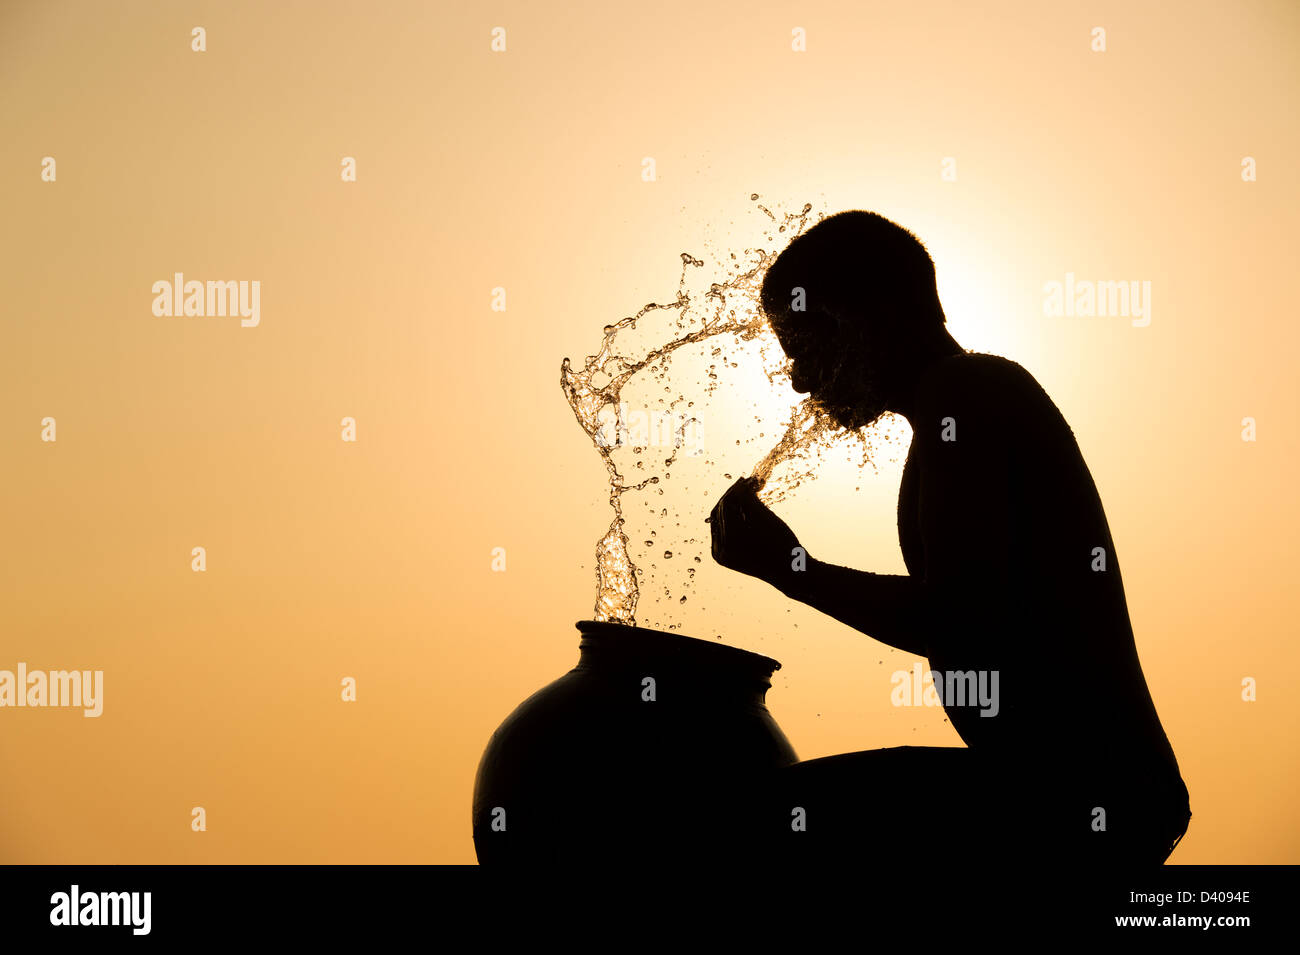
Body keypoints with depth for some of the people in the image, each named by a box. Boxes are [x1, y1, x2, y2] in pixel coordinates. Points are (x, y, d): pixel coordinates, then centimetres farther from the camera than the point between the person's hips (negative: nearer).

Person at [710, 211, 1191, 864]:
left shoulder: (964, 391, -9)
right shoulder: (989, 393, 23)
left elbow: (959, 621, -20)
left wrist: (788, 569, -9)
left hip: (1071, 793, -11)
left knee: (794, 817, -22)